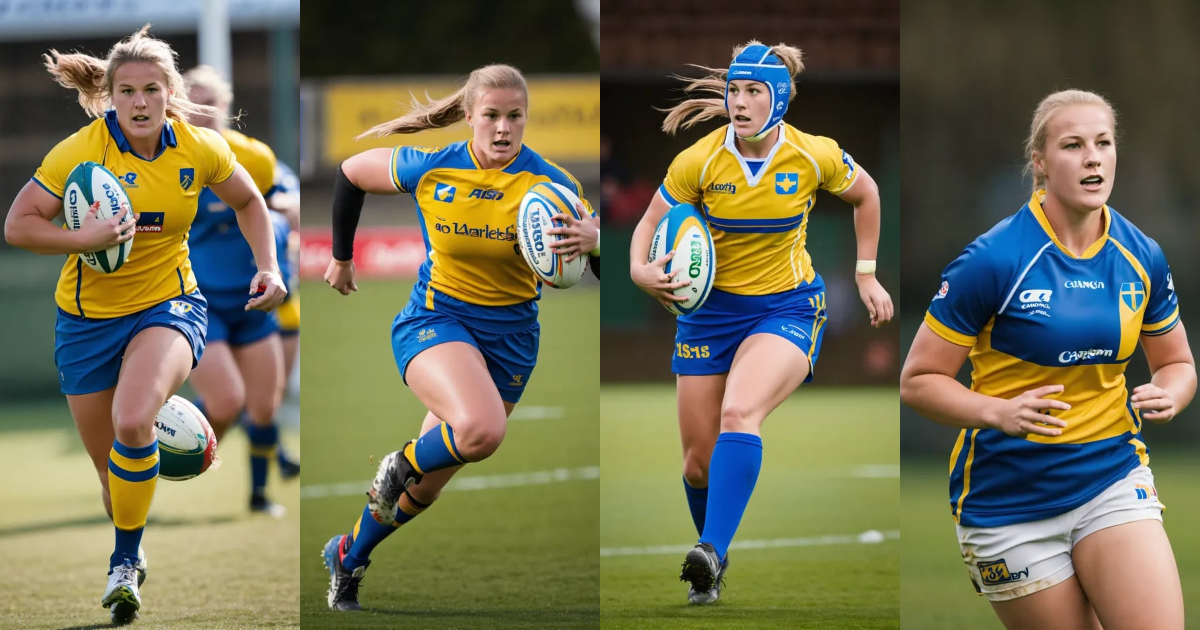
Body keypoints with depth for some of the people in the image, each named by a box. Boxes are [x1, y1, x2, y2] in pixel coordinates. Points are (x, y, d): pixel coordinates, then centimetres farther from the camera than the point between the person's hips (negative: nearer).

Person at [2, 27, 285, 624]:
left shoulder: (199, 149, -8)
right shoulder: (80, 151, -15)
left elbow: (248, 201, 12)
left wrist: (268, 266, 0)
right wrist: (87, 238, -27)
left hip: (168, 305, -1)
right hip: (89, 319, 1)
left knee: (132, 423, -30)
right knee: (110, 468, 7)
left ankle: (125, 560, -16)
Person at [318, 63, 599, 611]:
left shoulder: (550, 184, -12)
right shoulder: (430, 169, -11)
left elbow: (589, 236, -21)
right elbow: (351, 172, 6)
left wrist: (591, 238, -45)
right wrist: (341, 256, 15)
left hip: (509, 338, 2)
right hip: (434, 320, -2)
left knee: (425, 487, 10)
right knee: (481, 429, -34)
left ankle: (348, 556, 37)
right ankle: (402, 463, -1)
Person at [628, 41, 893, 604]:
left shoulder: (816, 157, -13)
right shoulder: (698, 162, -13)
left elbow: (864, 194, 9)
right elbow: (650, 224, -2)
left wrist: (866, 275, 8)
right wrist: (641, 270, -23)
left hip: (788, 307, -2)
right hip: (711, 306, 2)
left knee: (739, 414, -31)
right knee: (699, 461, 2)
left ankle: (713, 553, -39)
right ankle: (709, 571, 28)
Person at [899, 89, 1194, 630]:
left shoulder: (1141, 258, 0)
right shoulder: (993, 260, -14)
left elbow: (1177, 364, 15)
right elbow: (918, 381, -10)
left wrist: (1166, 396, -9)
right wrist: (998, 412, -27)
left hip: (1113, 479, 3)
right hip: (1010, 500, -3)